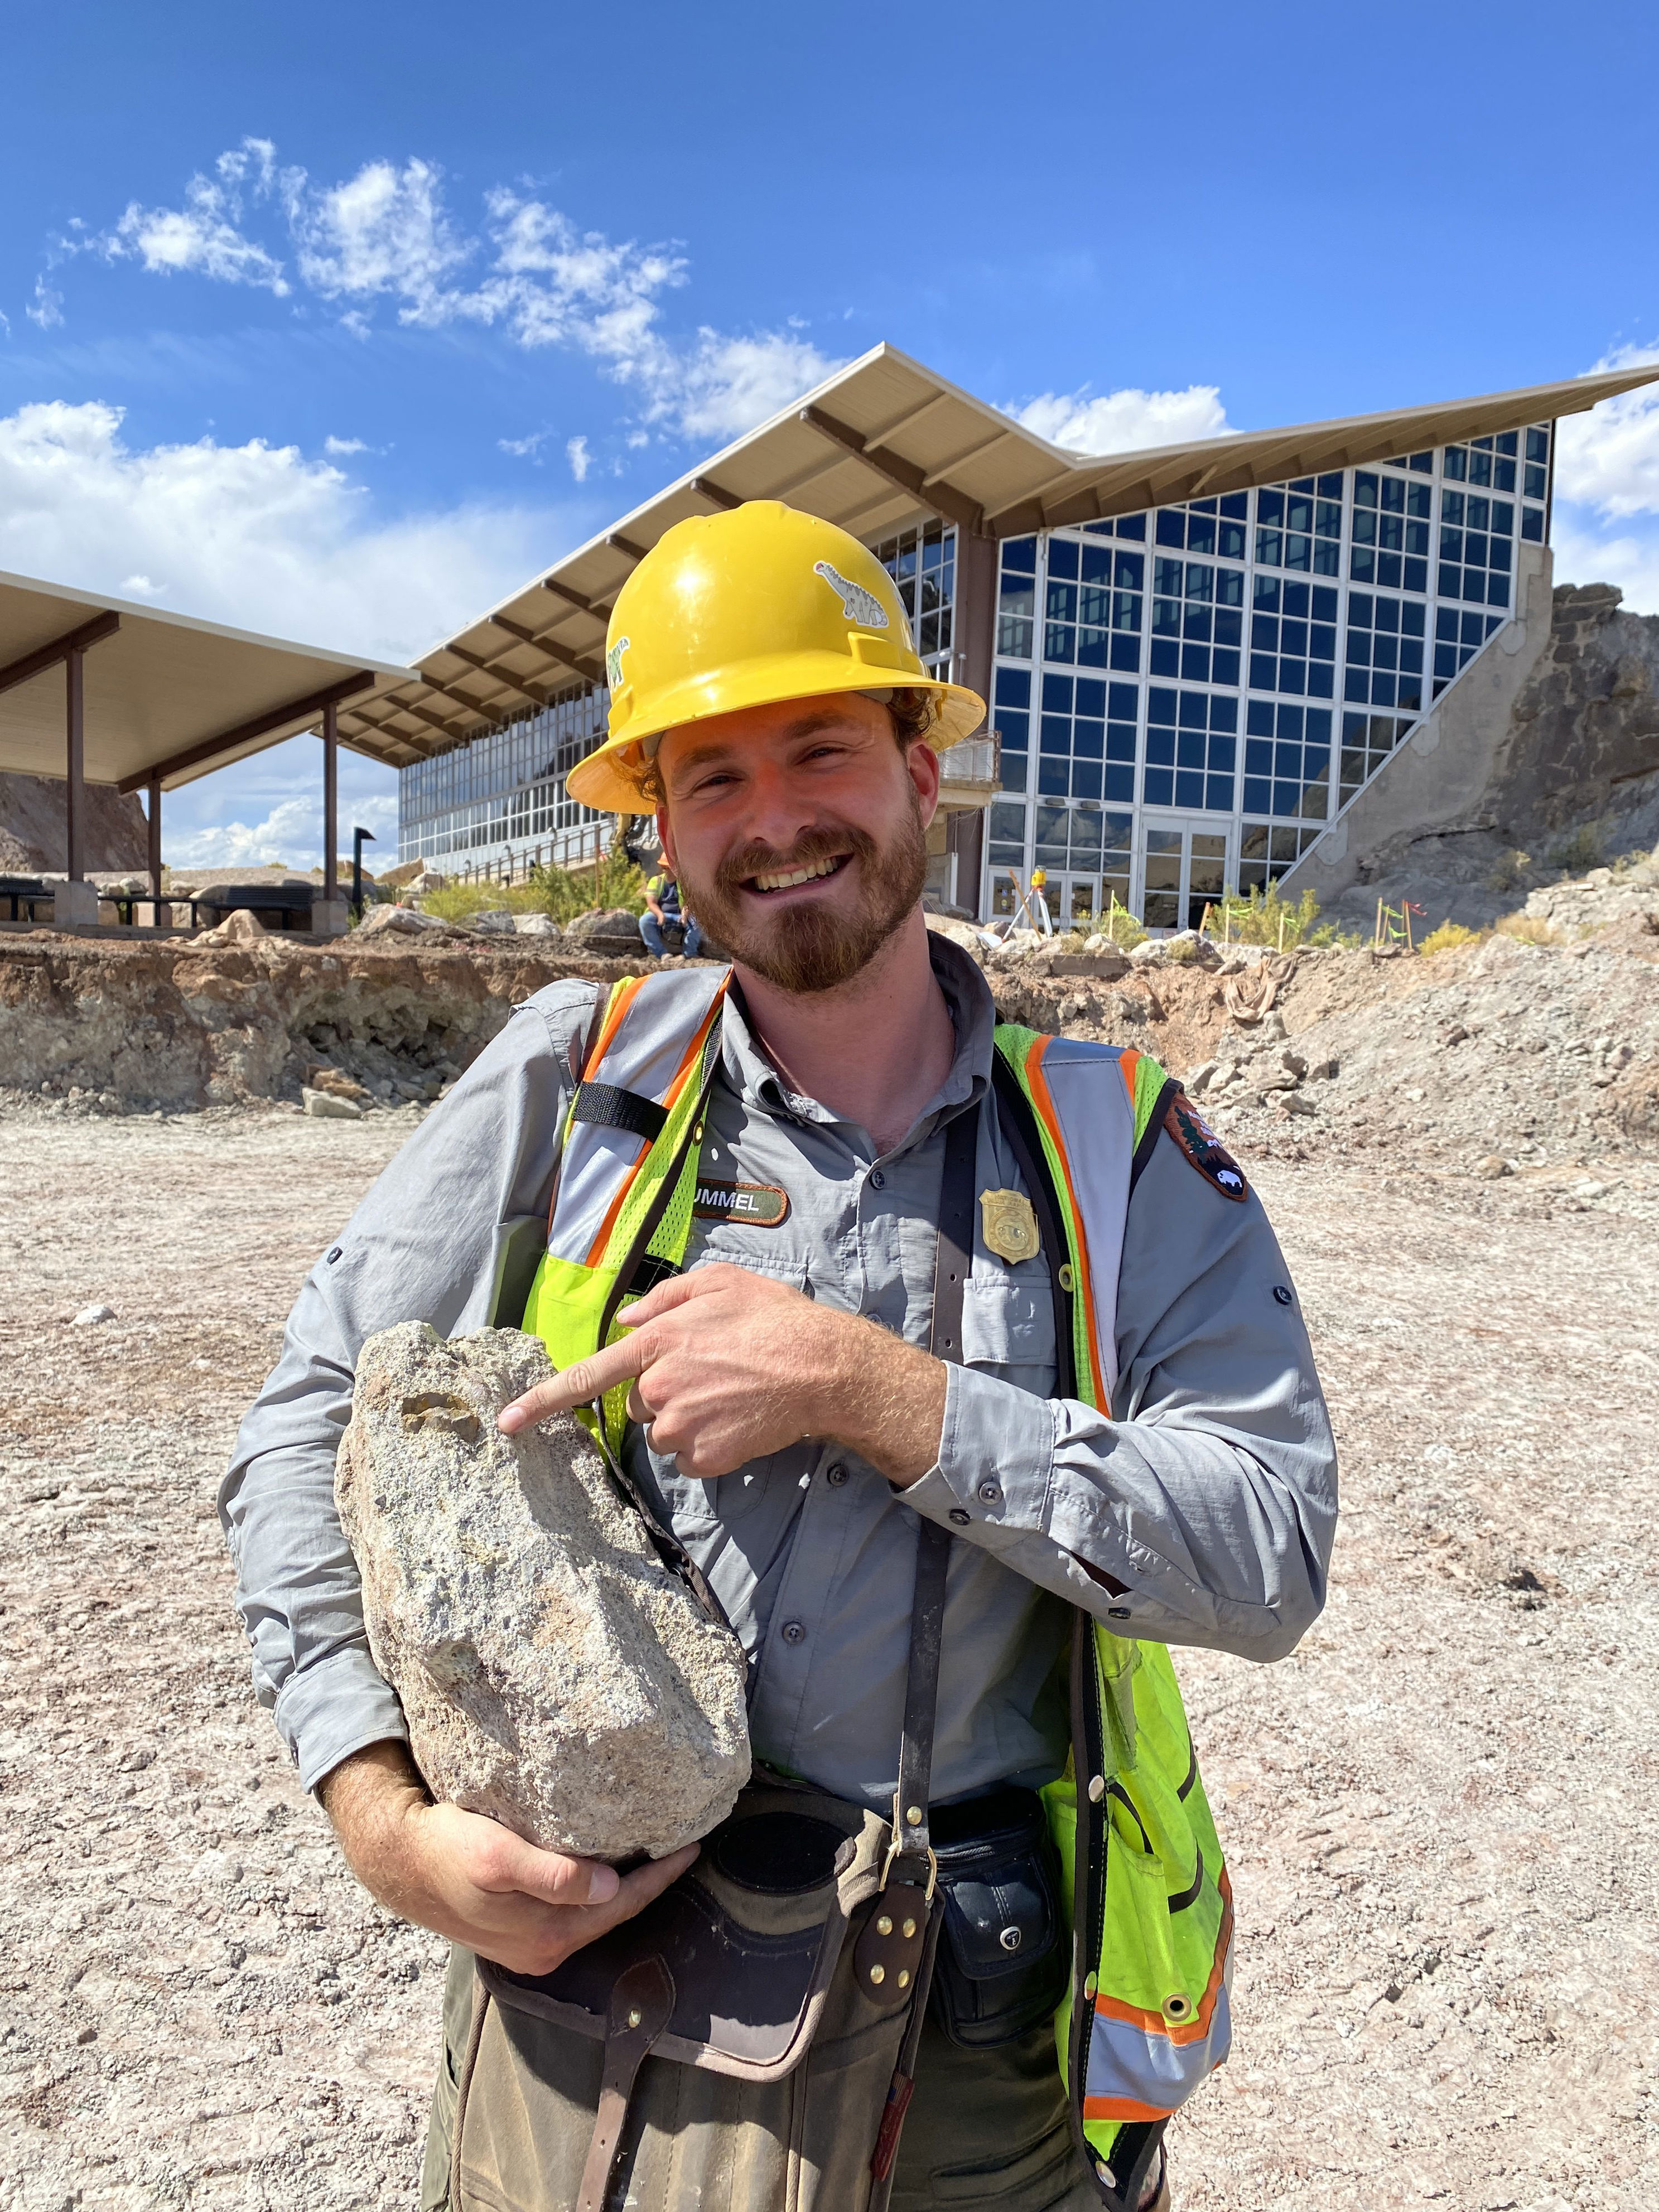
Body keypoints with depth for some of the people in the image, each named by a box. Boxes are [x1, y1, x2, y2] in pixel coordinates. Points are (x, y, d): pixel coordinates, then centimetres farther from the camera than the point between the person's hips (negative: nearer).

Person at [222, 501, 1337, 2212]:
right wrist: (383, 1817, -12)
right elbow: (310, 1426, -1)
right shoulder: (572, 1079, -6)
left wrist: (867, 1387, -24)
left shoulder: (1118, 1148, -6)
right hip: (590, 1965, 1)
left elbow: (1274, 1552, -14)